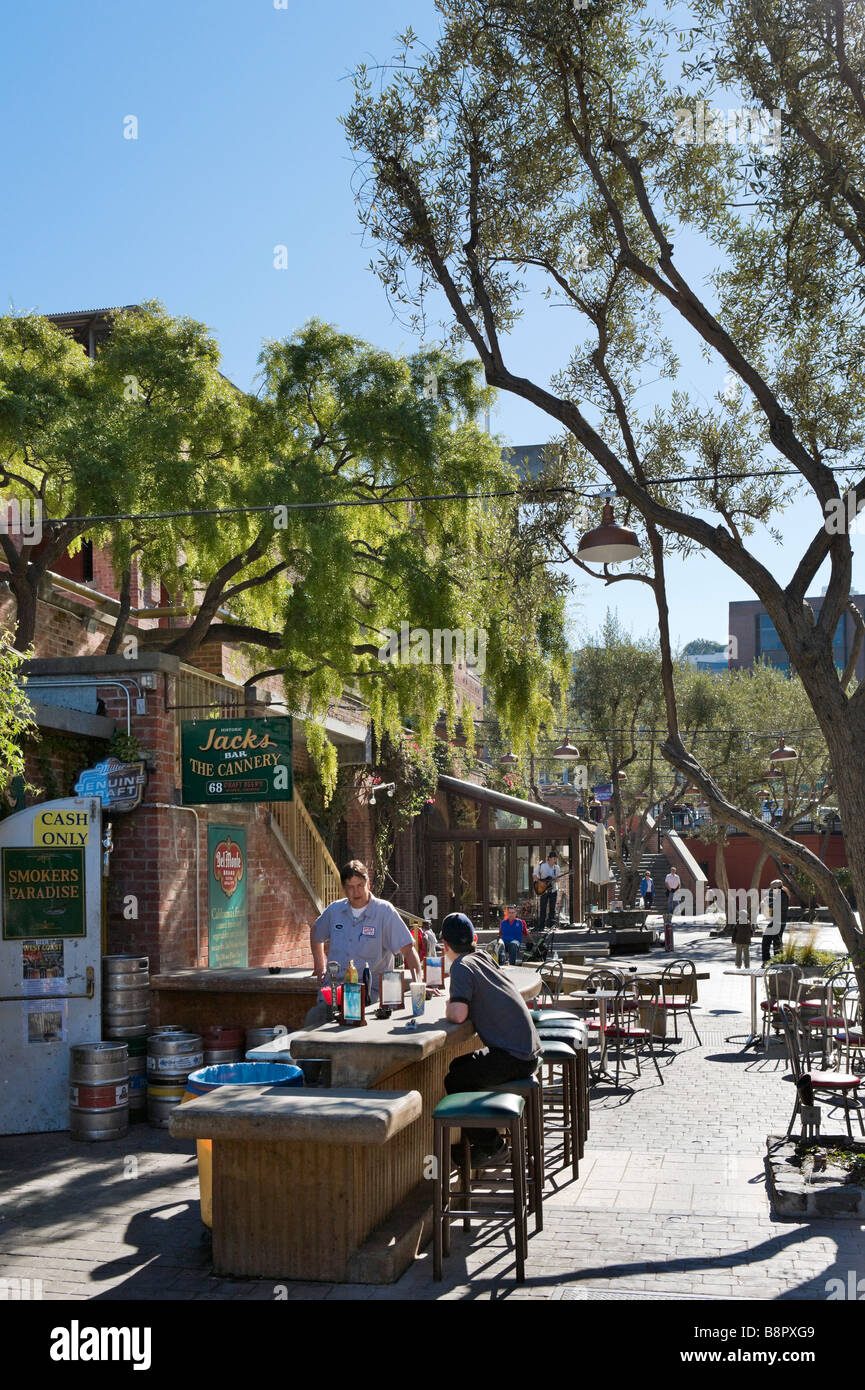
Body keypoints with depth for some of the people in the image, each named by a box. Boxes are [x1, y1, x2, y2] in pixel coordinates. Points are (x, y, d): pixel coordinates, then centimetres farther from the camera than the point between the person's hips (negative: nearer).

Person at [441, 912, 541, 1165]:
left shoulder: (462, 966, -13)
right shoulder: (482, 957, 12)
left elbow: (458, 1014, -25)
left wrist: (448, 1007, -4)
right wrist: (454, 1004, 15)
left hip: (513, 1057, -9)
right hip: (528, 1052, 9)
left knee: (454, 1082, -6)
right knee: (459, 1067, 20)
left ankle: (491, 1146, 5)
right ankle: (480, 1137, 25)